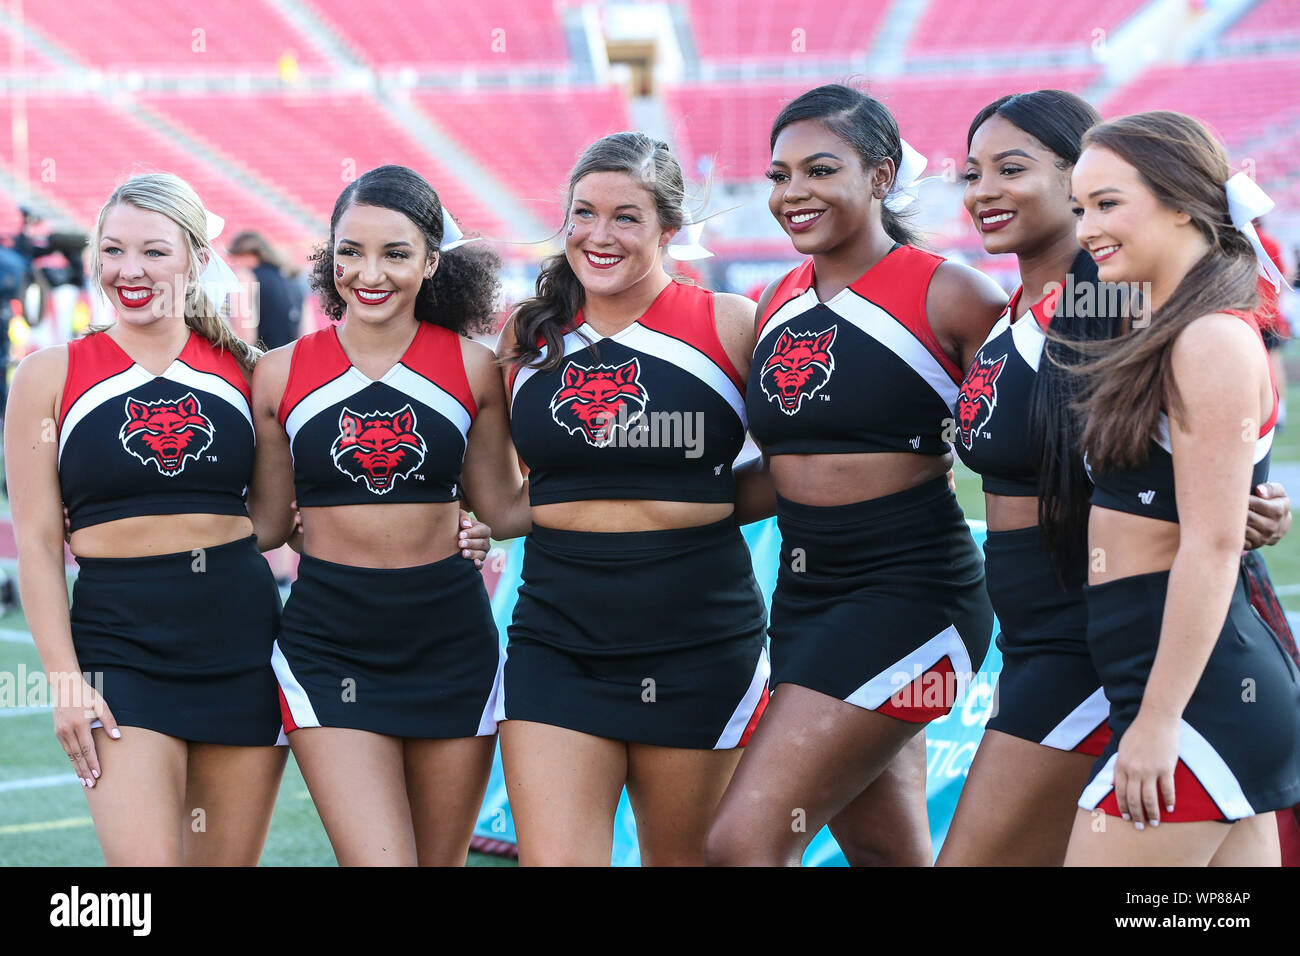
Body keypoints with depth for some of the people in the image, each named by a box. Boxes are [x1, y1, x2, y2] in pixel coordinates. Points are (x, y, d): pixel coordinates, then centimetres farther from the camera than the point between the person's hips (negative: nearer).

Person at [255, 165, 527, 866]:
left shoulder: (471, 369, 0)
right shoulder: (282, 374, 0)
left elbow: (505, 509, 9)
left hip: (449, 640, 2)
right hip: (328, 642, -1)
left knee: (440, 861, 11)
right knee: (377, 860, -14)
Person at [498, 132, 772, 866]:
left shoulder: (728, 326, -4)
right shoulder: (529, 336, 6)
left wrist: (699, 504, -8)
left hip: (696, 640, -2)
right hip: (557, 639, 2)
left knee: (685, 858, 12)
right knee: (551, 857, -8)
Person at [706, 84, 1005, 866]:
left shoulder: (945, 295, -9)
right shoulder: (777, 306, 11)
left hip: (906, 594, -7)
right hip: (805, 594, 7)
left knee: (743, 842, -15)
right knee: (890, 853, 13)